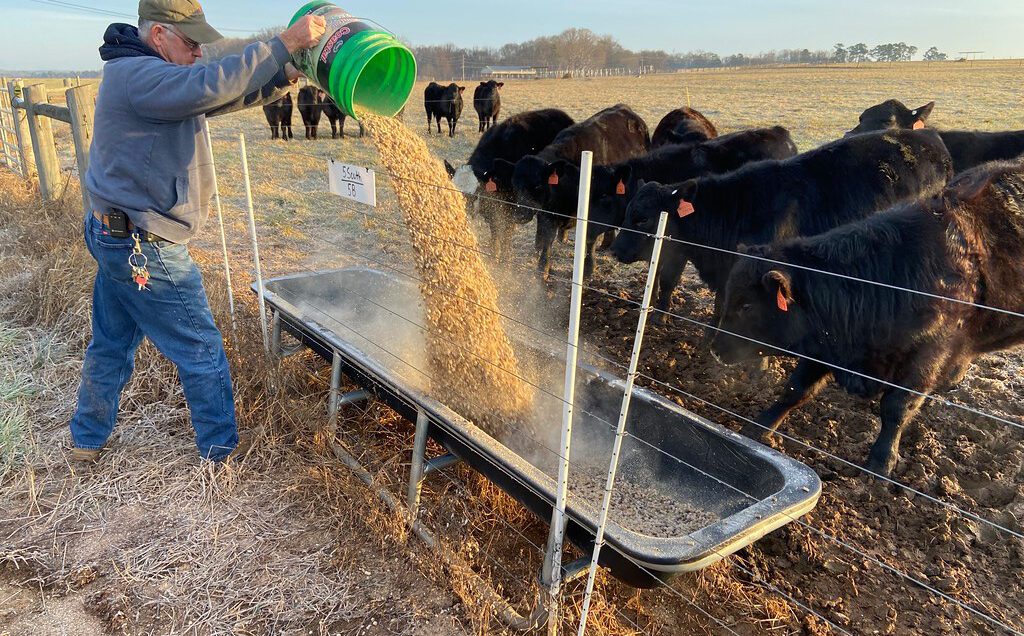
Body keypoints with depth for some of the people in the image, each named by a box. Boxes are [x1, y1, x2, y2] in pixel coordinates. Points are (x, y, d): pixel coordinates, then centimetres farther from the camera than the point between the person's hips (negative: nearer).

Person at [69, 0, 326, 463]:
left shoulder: (153, 76, 12)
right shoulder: (136, 75, -19)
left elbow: (233, 95, 8)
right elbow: (213, 85, -35)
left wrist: (289, 72, -5)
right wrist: (285, 43, -31)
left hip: (116, 237, 10)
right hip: (146, 250, -10)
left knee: (111, 344, 22)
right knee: (202, 350, 4)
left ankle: (87, 440, 38)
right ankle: (221, 448, 20)